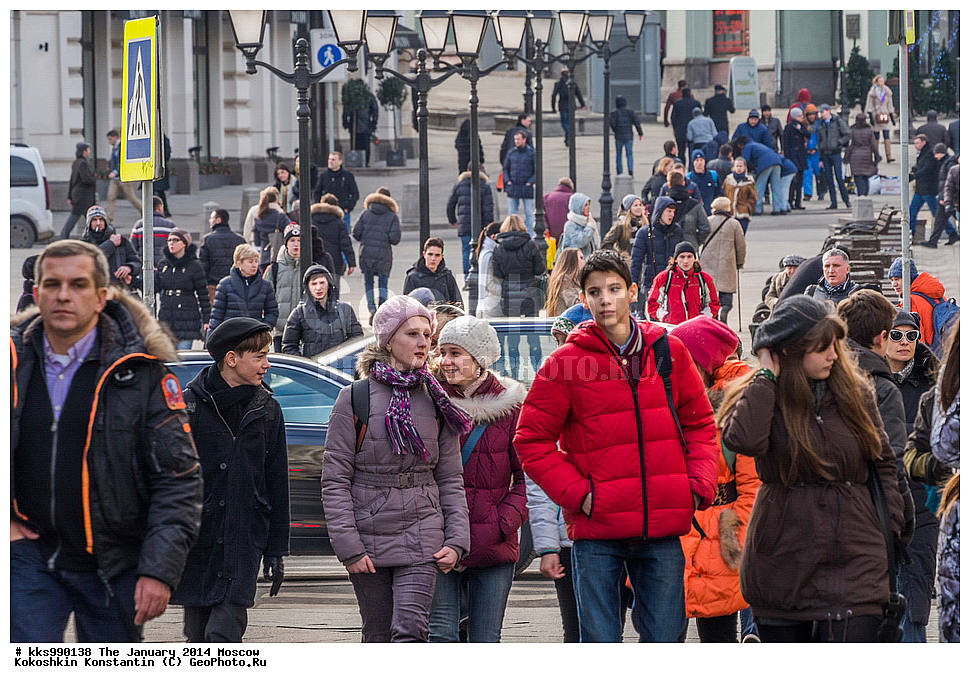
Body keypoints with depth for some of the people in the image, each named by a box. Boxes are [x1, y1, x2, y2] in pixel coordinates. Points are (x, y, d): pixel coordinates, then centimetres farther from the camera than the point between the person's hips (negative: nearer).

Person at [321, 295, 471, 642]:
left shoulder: (437, 404, 7)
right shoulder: (355, 399, -2)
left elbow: (451, 480, 10)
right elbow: (334, 480, -3)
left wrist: (456, 541, -1)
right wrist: (348, 546, -10)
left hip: (420, 534, 1)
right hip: (368, 538, -1)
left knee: (410, 630, -14)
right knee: (378, 637, 6)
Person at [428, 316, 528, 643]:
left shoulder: (510, 407, -1)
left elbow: (527, 480, 1)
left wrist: (500, 526, -10)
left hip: (494, 550, 0)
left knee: (485, 641, 5)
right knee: (440, 635, -6)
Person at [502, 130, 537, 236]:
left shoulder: (531, 153, -2)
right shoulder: (511, 152, 8)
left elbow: (537, 171, 0)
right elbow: (505, 168, 16)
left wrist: (530, 182, -10)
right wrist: (507, 181, 2)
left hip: (527, 188, -3)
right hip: (512, 188, 3)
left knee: (529, 214, 1)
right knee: (512, 213, 5)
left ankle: (529, 236, 4)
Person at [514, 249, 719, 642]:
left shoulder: (669, 351, 6)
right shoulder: (566, 362, -2)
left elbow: (700, 424, 15)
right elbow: (531, 440, 1)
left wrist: (699, 485, 0)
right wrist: (578, 494, -9)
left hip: (662, 527, 2)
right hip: (597, 528, -2)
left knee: (663, 642, 7)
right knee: (600, 644, 0)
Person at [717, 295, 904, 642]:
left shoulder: (856, 392, 6)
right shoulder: (760, 397, -1)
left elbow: (883, 463, 13)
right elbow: (742, 440, -24)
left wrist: (893, 531, 5)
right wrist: (767, 376, -13)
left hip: (852, 558, 0)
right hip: (782, 558, 0)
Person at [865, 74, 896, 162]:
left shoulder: (887, 92, 11)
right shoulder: (872, 92, -1)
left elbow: (890, 106, 16)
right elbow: (869, 106, -3)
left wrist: (892, 117, 15)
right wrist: (870, 116, -13)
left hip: (885, 116, 2)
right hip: (876, 116, -2)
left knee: (887, 137, -7)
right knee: (876, 137, 2)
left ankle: (889, 156, -14)